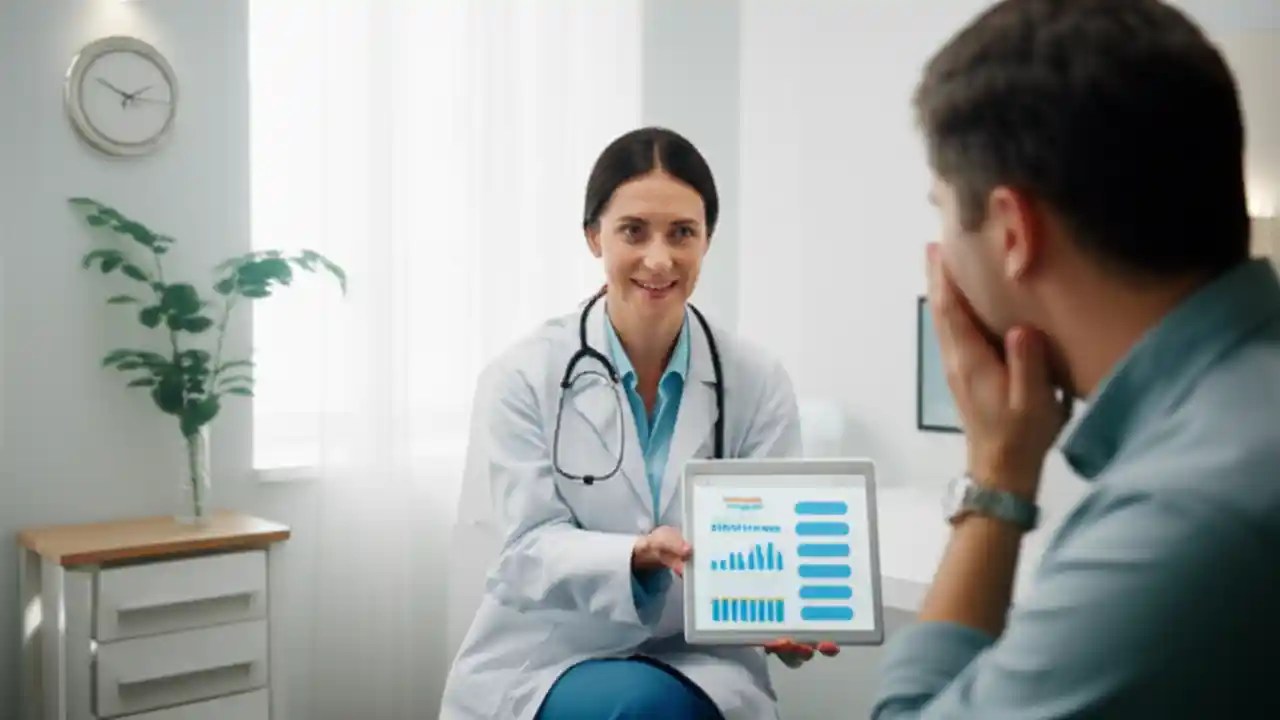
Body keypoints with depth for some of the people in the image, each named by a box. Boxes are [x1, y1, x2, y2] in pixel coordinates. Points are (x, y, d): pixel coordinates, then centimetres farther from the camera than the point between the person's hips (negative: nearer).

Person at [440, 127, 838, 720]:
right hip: (547, 661, -1)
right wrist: (640, 554, -32)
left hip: (693, 665, 2)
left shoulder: (758, 383, -3)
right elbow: (531, 549, -12)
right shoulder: (527, 375, -8)